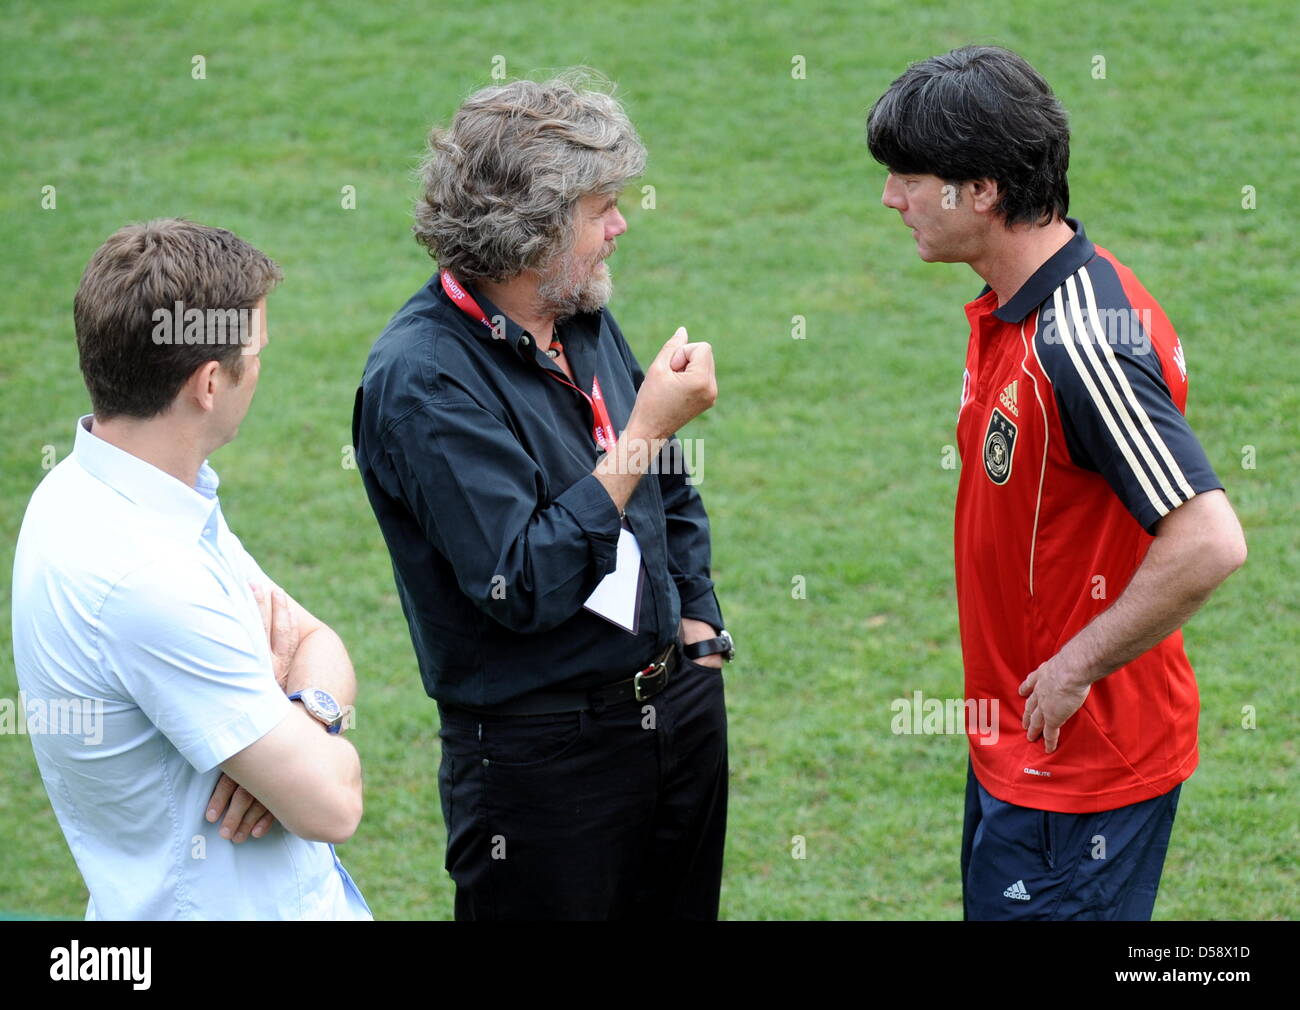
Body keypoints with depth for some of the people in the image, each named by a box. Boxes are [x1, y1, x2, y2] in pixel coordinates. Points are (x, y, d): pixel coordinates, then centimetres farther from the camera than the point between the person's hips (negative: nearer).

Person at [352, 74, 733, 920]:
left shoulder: (584, 319, 7)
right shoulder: (421, 378, -19)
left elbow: (671, 493, 21)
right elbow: (523, 587, -25)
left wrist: (697, 628, 9)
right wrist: (645, 431, -22)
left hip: (679, 708, 8)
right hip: (540, 747, -7)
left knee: (684, 906, 16)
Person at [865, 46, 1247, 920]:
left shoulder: (1079, 340, -25)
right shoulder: (1009, 310, 6)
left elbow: (1209, 542, -32)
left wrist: (1078, 667, -22)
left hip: (1082, 762, -10)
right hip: (1015, 748, 10)